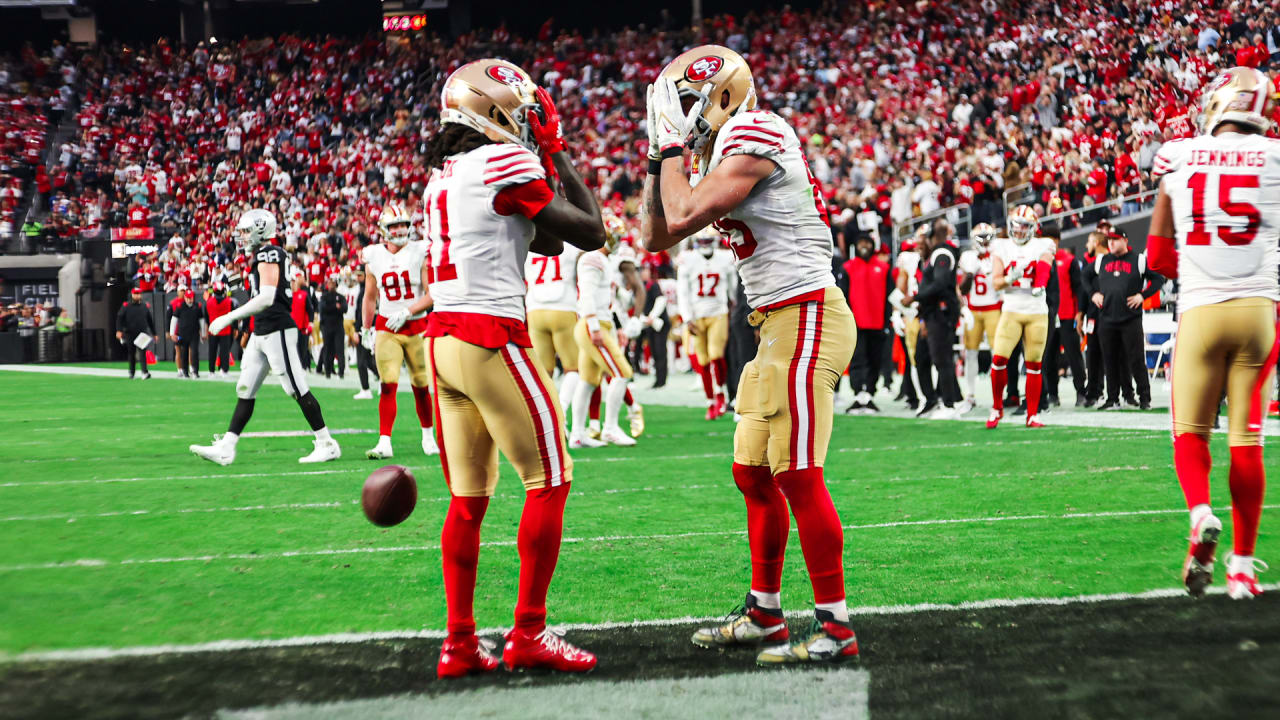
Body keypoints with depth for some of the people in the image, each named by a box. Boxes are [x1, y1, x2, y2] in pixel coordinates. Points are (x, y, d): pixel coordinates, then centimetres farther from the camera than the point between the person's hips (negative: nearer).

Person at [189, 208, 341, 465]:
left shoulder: (268, 255, -13)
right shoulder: (264, 256, 16)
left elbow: (266, 298, -22)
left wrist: (229, 318, -20)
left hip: (277, 330, -10)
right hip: (261, 334, 10)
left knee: (298, 390, -4)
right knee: (245, 390, 7)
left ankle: (327, 445, 3)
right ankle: (225, 448, 8)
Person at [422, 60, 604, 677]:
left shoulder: (444, 174, 17)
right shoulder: (507, 163, -8)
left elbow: (543, 241, 24)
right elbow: (590, 235, -2)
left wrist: (546, 168, 18)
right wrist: (561, 162, 7)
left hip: (441, 338, 8)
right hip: (491, 338, -8)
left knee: (467, 499, 11)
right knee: (549, 481, 2)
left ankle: (459, 642, 11)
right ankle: (529, 633, 2)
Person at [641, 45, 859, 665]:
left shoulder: (754, 137, -12)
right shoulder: (719, 156, 17)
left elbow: (681, 217, -19)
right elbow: (656, 236, 23)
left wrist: (673, 148, -4)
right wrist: (658, 159, 15)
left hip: (805, 317, -10)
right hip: (777, 326, 10)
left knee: (797, 475, -10)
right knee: (753, 473, 15)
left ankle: (835, 626, -5)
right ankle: (763, 613, 26)